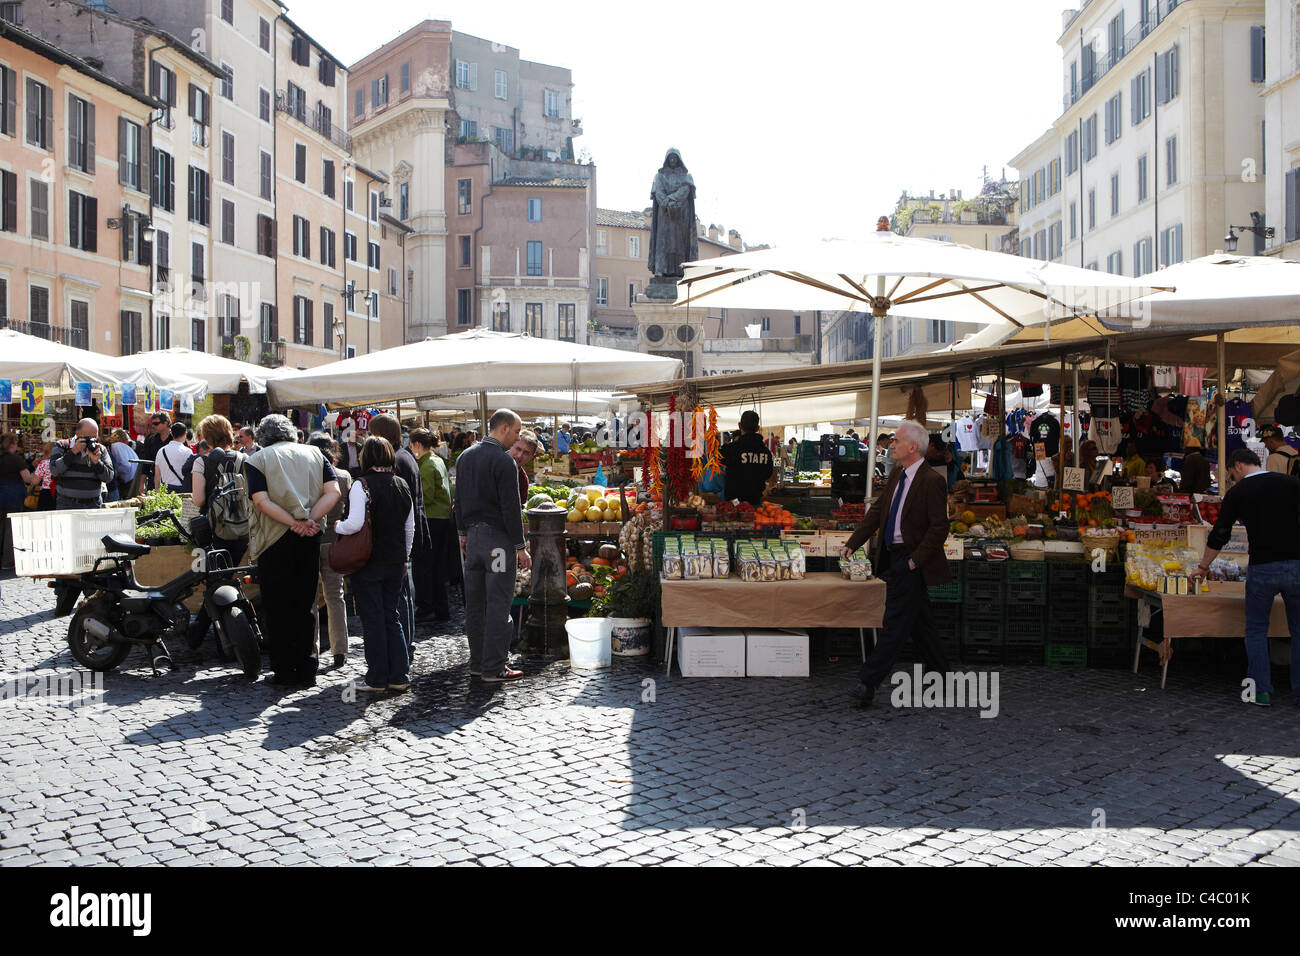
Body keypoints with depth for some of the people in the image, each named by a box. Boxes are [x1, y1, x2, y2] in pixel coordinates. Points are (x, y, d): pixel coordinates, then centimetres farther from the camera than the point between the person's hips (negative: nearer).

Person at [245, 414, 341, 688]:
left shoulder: (257, 460, 3)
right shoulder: (314, 454, 11)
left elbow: (261, 500, -13)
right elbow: (333, 492, -3)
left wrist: (296, 523, -15)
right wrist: (308, 520, -10)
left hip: (275, 540, -3)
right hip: (310, 542, 3)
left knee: (277, 607, 6)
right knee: (306, 605, 12)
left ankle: (284, 671, 8)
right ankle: (306, 670, 15)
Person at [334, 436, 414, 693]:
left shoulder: (362, 484, -13)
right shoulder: (401, 485, 7)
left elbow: (355, 524, -22)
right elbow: (410, 528, 12)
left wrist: (337, 527, -1)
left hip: (368, 563, -5)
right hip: (395, 562, 5)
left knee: (372, 619, 1)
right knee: (393, 616, 12)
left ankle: (377, 679, 5)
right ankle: (399, 676, 13)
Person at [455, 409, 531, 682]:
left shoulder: (466, 456, 11)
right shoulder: (504, 461, -14)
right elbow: (511, 508, -16)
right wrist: (520, 547, -11)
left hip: (473, 536, 8)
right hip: (497, 538, -8)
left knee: (474, 604, 12)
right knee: (497, 605, -3)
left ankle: (477, 662, 20)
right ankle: (494, 668, 0)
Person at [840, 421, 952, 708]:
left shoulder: (932, 481, -15)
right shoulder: (896, 475, 11)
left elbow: (939, 527, -16)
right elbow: (877, 511, 14)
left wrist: (915, 560, -19)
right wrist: (852, 544, 7)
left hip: (911, 561, -9)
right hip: (892, 557, 9)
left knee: (894, 624, -6)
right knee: (919, 624, 16)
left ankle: (868, 683, -5)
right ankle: (941, 676, 28)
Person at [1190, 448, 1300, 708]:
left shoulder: (1237, 492, 3)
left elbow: (1219, 535, 7)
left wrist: (1203, 566, 19)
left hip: (1262, 568, -2)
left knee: (1256, 630, 12)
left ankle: (1261, 691, 8)